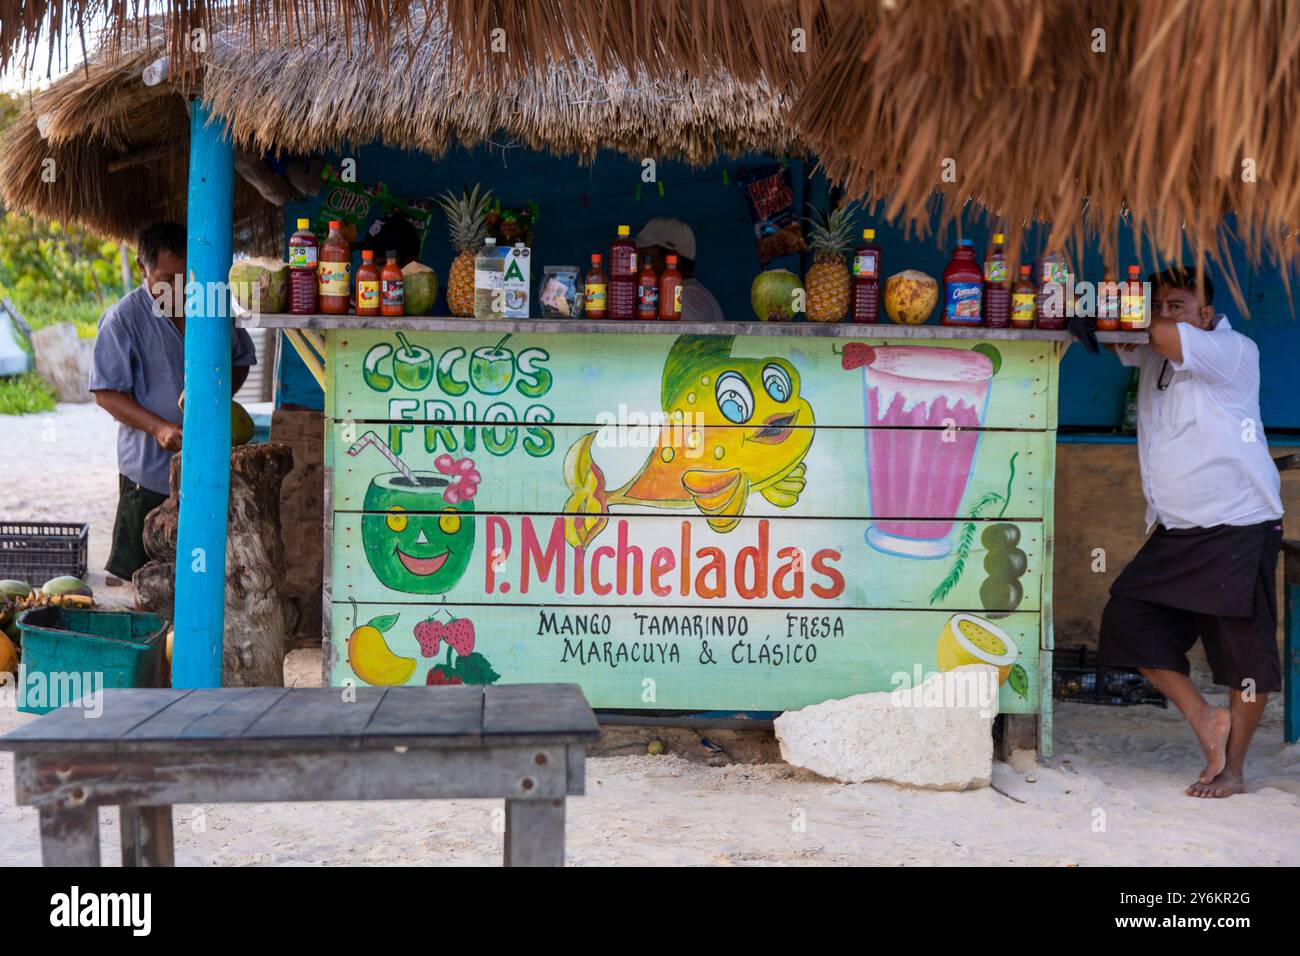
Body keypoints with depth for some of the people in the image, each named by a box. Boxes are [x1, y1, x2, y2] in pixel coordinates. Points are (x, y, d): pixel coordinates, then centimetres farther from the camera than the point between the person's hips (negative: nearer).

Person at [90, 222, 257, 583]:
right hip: (149, 471, -4)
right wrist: (158, 427, -21)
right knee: (131, 574, 3)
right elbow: (106, 392, -8)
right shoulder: (124, 318, -8)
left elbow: (241, 360, 17)